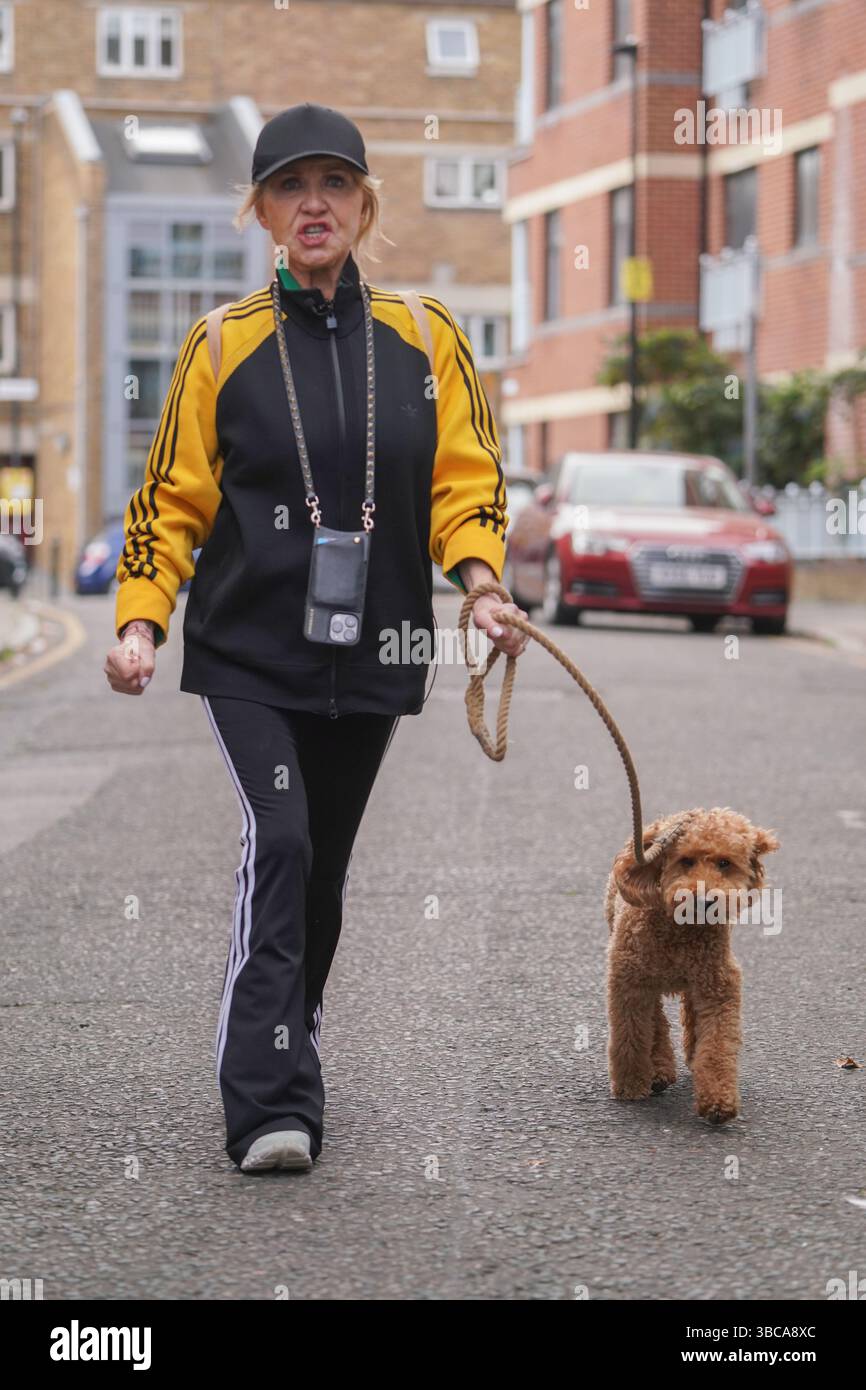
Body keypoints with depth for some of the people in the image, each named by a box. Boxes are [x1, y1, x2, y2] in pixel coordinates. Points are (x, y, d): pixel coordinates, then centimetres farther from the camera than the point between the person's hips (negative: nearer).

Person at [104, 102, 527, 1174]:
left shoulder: (425, 341, 5)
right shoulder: (222, 348, 1)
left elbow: (465, 480, 6)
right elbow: (172, 501, 4)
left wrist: (480, 585, -12)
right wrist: (139, 623, -7)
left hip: (369, 655, 3)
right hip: (247, 653, -3)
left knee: (322, 869, 12)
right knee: (278, 842, -20)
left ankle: (285, 1057, 32)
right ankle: (269, 1106, -21)